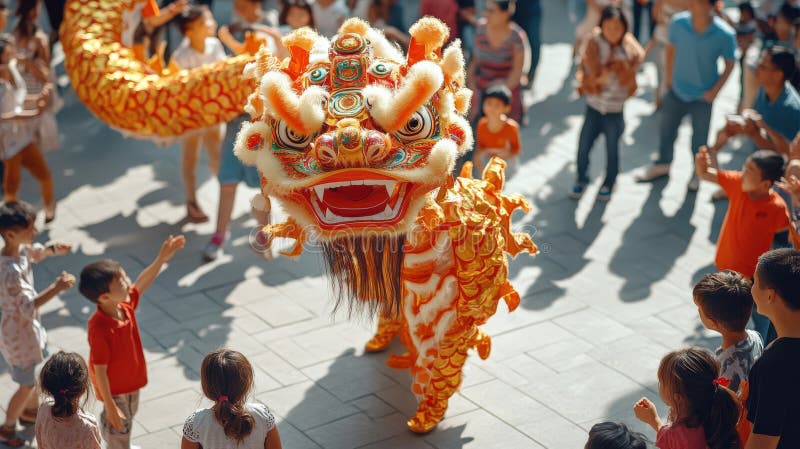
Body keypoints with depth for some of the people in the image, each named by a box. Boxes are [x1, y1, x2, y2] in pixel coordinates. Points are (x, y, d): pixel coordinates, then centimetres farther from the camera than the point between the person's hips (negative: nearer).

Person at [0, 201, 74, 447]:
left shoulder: (21, 249, -8)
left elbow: (35, 253, 17)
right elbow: (28, 307, -37)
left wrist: (53, 249, -3)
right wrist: (56, 287, -41)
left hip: (28, 325, 9)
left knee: (37, 370, 27)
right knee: (27, 384, 9)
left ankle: (31, 410, 52)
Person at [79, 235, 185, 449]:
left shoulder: (125, 305, -17)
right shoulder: (99, 329, -38)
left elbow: (141, 284, 3)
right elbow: (100, 371, -30)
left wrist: (161, 259, -7)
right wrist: (110, 406, -24)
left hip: (131, 378, 9)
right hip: (113, 388, -9)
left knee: (129, 414, 31)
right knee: (119, 426, 14)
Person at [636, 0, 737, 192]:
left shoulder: (725, 35, -25)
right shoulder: (678, 23, -18)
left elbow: (729, 63, -8)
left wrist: (715, 90, -10)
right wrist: (669, 77, 3)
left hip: (703, 96, -2)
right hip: (677, 90, 2)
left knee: (699, 139, 14)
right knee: (666, 130, 21)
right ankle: (662, 164, 47)